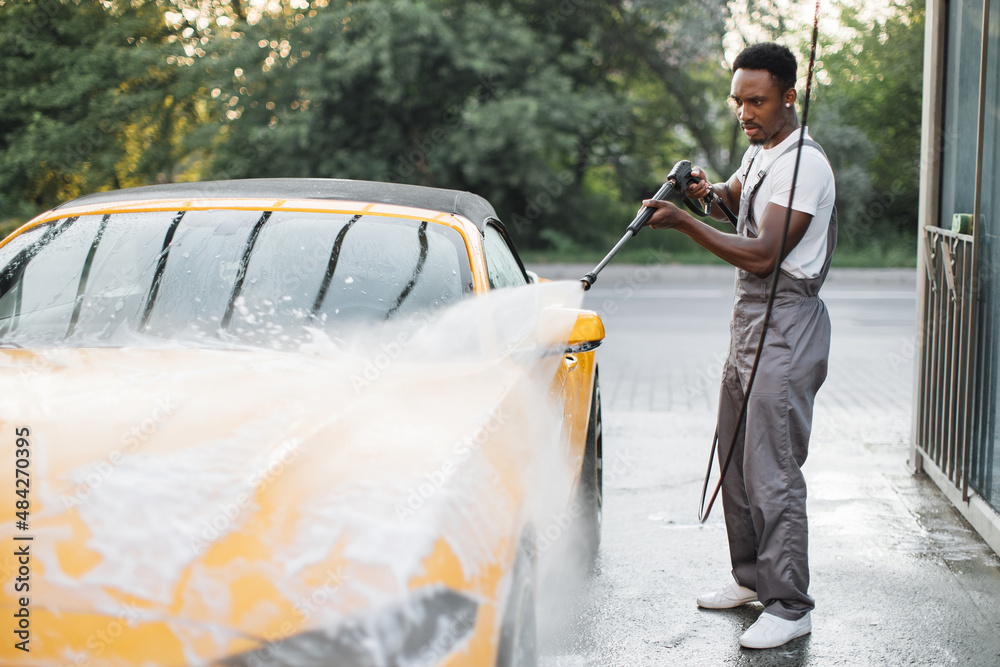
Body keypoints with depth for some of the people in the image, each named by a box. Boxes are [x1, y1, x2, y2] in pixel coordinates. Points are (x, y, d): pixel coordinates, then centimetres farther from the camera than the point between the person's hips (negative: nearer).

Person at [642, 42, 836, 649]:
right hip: (750, 319, 10)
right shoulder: (759, 153, 14)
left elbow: (762, 255, -22)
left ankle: (791, 605, -6)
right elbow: (736, 197, 34)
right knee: (736, 458, 14)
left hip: (786, 324, -10)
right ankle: (752, 576, 26)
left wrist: (685, 223, -23)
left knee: (771, 469, -11)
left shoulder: (804, 164, -16)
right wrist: (708, 190, 9)